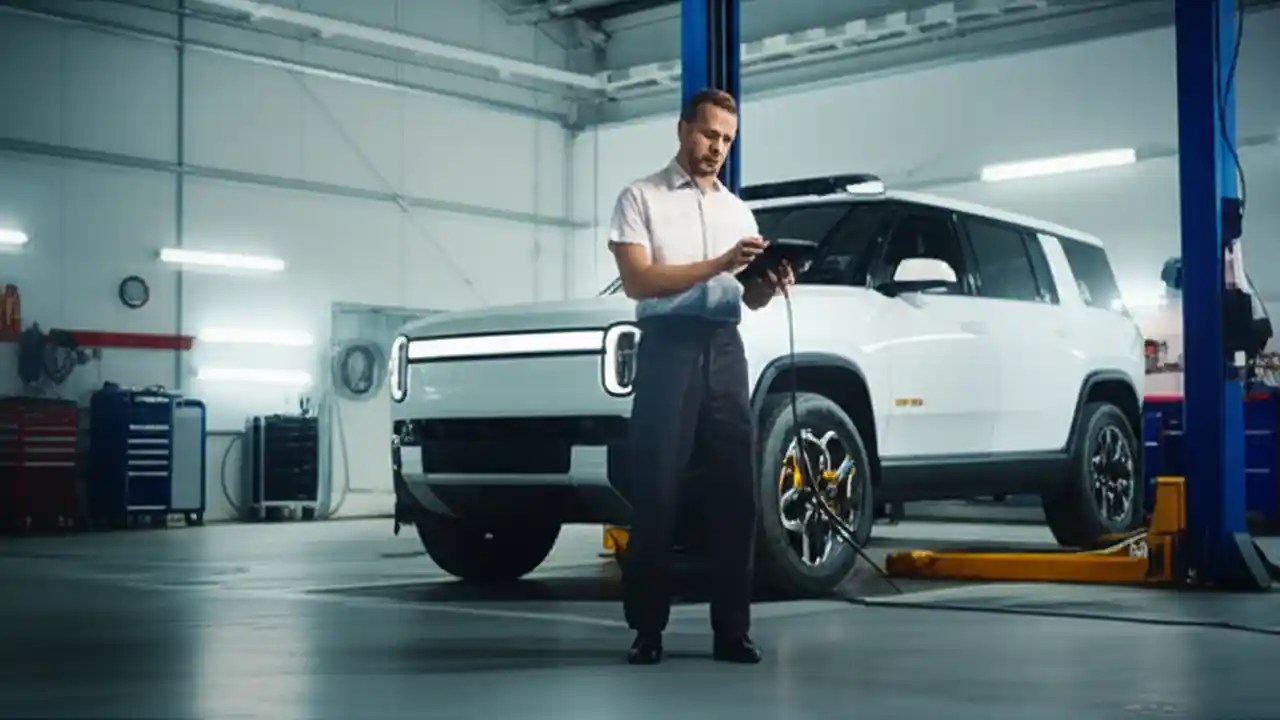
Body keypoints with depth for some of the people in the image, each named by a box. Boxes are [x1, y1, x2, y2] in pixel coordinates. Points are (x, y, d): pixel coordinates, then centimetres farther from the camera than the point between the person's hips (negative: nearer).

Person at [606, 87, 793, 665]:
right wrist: (719, 264, -16)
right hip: (668, 348, -5)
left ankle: (731, 629, 4)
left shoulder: (738, 209, 22)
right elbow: (636, 280, -9)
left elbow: (748, 299, 19)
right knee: (656, 491, -6)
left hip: (726, 350, 5)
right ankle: (647, 629, 0)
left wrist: (770, 285, -5)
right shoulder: (641, 197, 5)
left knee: (736, 489, 0)